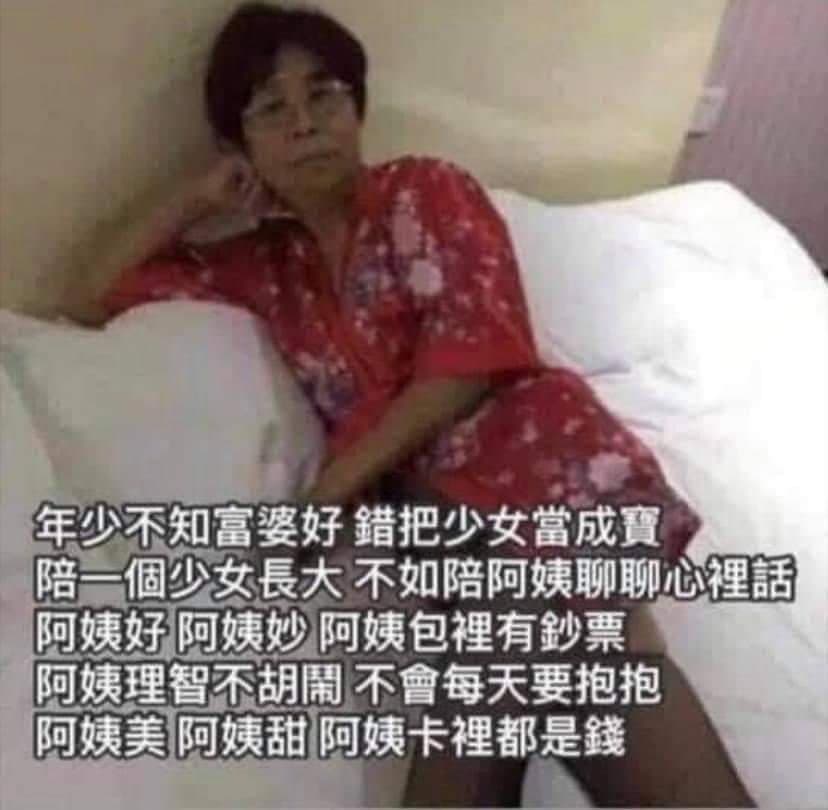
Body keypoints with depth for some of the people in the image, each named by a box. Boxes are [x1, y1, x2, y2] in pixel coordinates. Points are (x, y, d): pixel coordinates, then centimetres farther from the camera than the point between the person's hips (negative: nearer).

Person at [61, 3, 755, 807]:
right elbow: (88, 301, 29)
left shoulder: (426, 189, 11)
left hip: (535, 452, -2)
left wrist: (333, 487, -4)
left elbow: (473, 353, -3)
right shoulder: (263, 264, 23)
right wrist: (197, 195, 19)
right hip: (427, 503, 3)